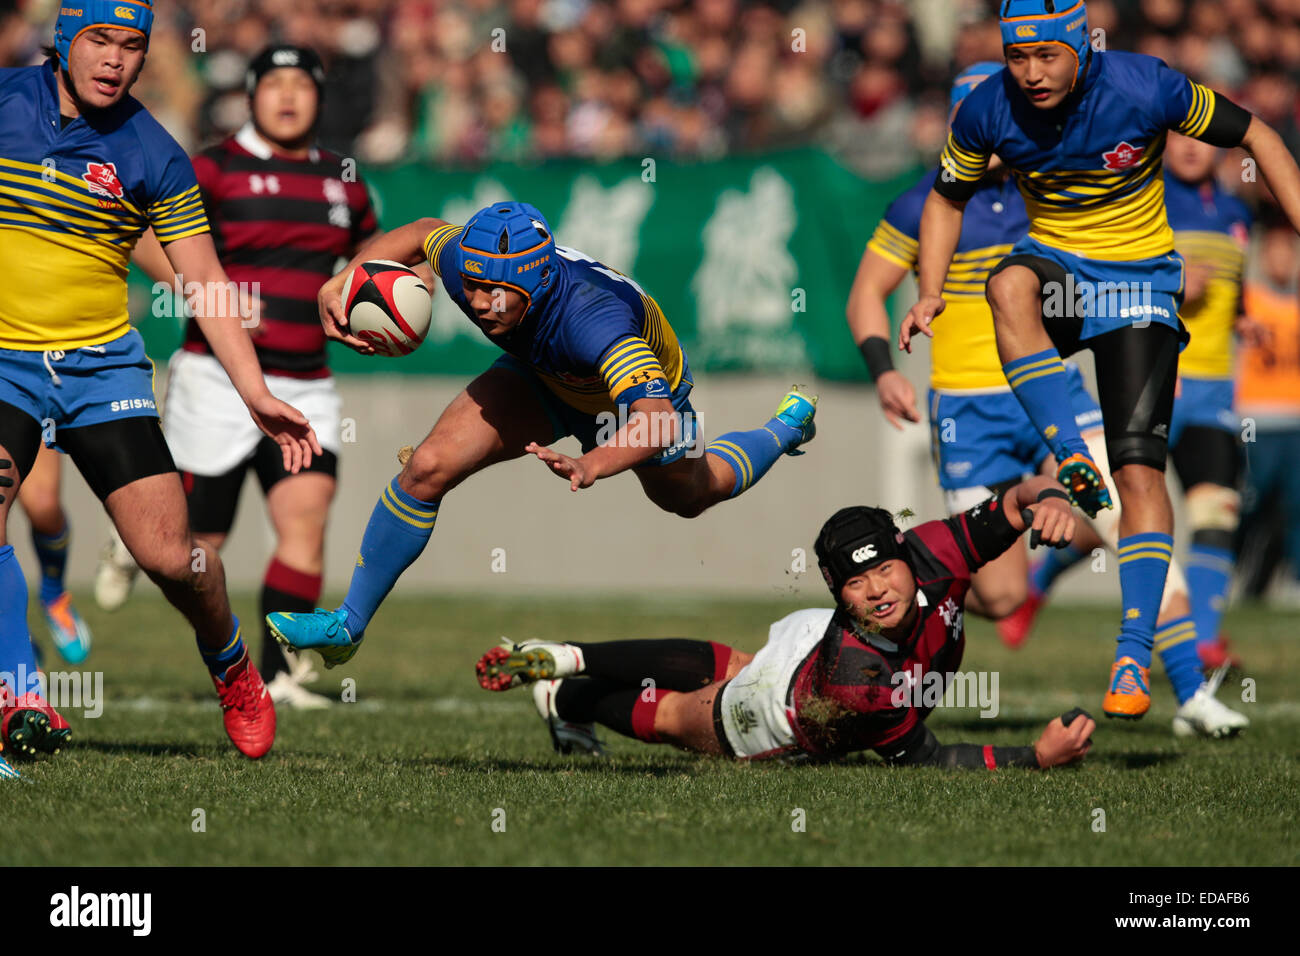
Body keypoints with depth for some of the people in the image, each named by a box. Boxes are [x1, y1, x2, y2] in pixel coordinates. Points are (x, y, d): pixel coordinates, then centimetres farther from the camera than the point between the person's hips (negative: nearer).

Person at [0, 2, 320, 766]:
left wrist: (255, 391, -11)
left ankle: (229, 664, 25)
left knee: (168, 554, -5)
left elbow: (206, 282, -3)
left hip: (104, 363, 0)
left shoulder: (155, 157, -4)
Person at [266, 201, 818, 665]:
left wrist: (590, 466, -77)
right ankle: (348, 624, 1)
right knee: (427, 469, -17)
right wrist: (341, 281, -23)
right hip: (540, 379, 3)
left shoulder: (591, 317, -51)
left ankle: (786, 428, 59)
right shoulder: (467, 265, -35)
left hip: (645, 388, -3)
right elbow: (426, 232, -9)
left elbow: (659, 420, -60)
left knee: (690, 496, 28)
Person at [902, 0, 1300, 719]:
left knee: (1139, 466, -13)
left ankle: (1135, 652, -8)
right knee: (1010, 285, -38)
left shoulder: (1144, 89, -20)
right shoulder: (987, 113, -12)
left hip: (1138, 279, -2)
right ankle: (1070, 462, -33)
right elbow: (947, 200, 6)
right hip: (1056, 258, 2)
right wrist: (930, 294, -9)